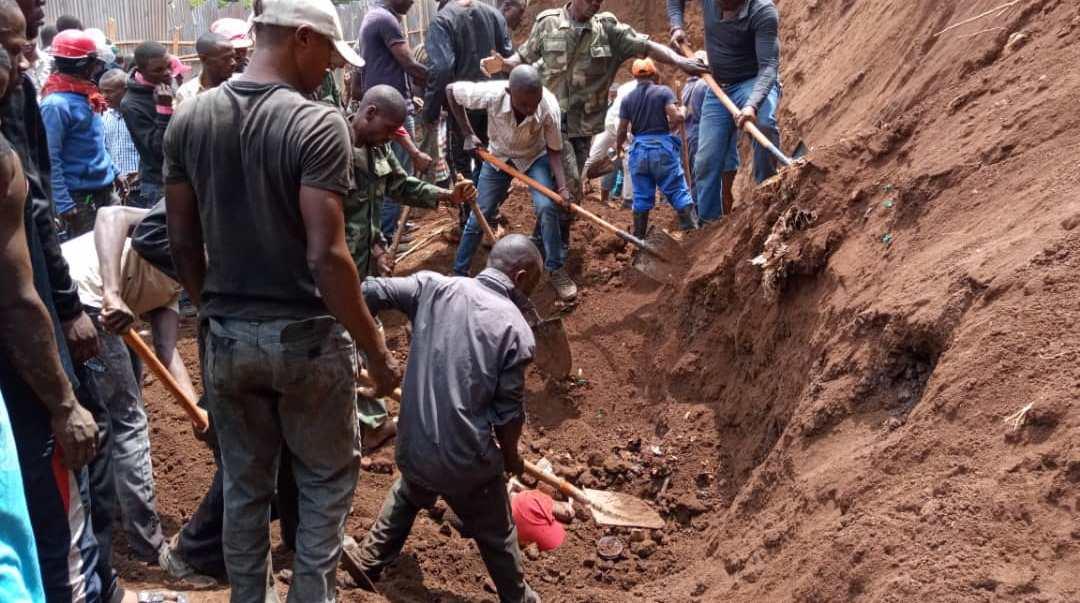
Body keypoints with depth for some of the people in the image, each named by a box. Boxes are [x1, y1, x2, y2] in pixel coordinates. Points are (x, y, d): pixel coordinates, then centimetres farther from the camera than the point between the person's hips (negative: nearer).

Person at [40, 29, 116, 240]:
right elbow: (50, 160, -21)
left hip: (104, 190, 8)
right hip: (80, 197, -8)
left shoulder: (86, 96, 8)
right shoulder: (56, 104, -18)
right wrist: (64, 205, -25)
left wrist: (113, 173, 15)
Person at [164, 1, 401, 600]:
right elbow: (326, 257, -22)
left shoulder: (189, 119, -1)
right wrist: (377, 351, -13)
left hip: (226, 337, 5)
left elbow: (183, 242, 5)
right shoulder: (317, 123, -18)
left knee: (244, 487, 19)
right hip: (306, 337, -5)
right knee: (324, 482, 15)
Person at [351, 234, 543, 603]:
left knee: (406, 499, 36)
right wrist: (511, 457, 10)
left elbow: (369, 293, -9)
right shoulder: (516, 331, -13)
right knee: (497, 536, 20)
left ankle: (366, 568, 49)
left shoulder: (434, 287, -5)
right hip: (467, 460, -4)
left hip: (413, 447, 4)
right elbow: (509, 413, -9)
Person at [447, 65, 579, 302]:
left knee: (547, 207, -20)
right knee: (479, 216, 3)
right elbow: (451, 90, -17)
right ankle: (459, 275, 19)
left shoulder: (549, 107, -34)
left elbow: (554, 149, -19)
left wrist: (562, 186, -32)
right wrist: (468, 133, -15)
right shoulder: (491, 94, -36)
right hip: (498, 156, 1)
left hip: (535, 157, -1)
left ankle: (556, 270, -2)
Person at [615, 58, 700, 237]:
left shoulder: (628, 98, 5)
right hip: (662, 147, -3)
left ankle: (639, 239, 13)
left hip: (639, 149, 3)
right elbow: (677, 117, -15)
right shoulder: (663, 91, -3)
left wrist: (618, 147, 23)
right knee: (679, 192, 1)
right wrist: (670, 128, 7)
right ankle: (693, 232, -4)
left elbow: (622, 130, 4)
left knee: (641, 197, 9)